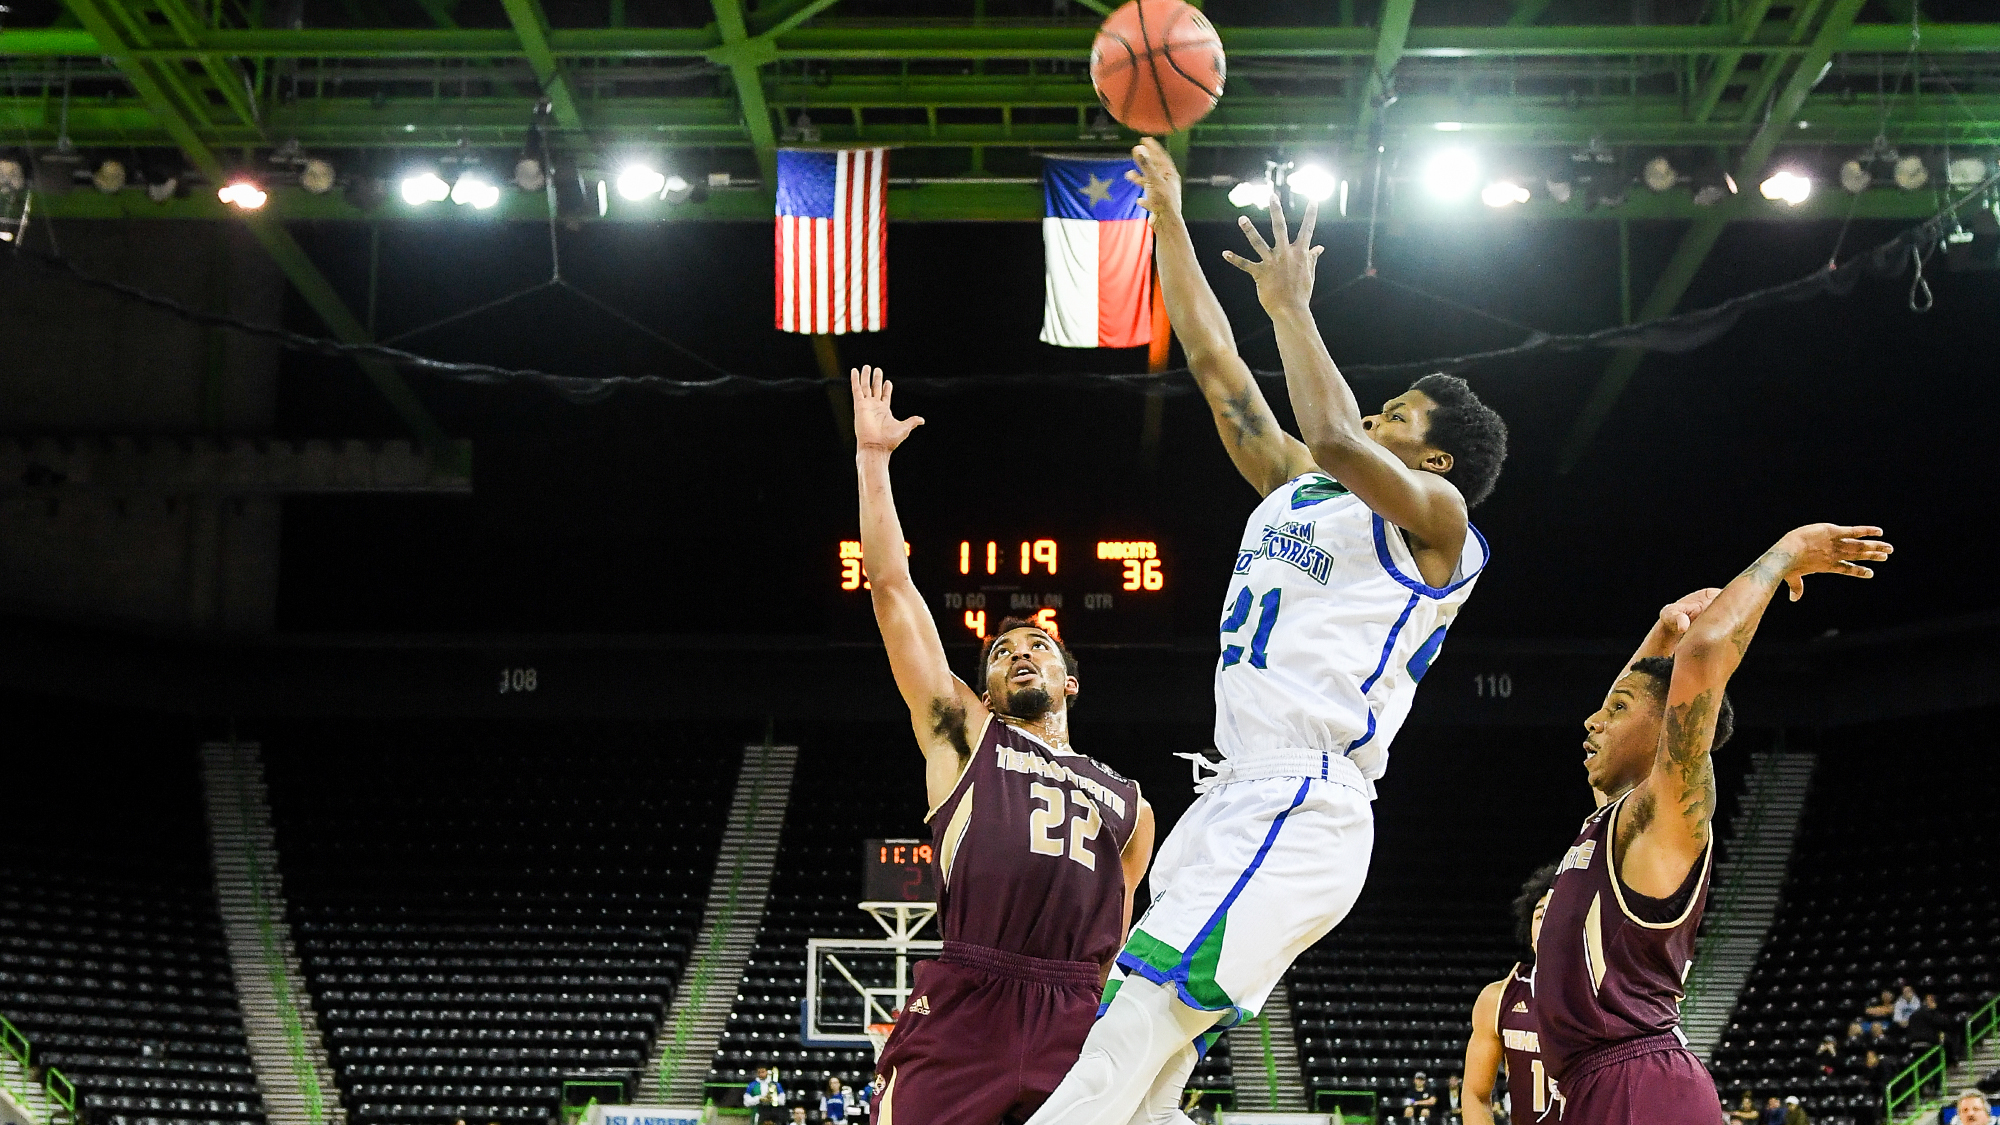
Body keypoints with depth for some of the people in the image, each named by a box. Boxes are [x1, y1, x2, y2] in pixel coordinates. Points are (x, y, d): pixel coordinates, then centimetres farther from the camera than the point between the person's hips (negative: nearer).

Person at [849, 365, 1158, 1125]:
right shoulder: (964, 736, 18)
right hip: (960, 1014, -3)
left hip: (1076, 1027, 3)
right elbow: (891, 586, 13)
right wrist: (873, 458, 13)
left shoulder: (1129, 804, 28)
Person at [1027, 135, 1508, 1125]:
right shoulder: (1293, 489, 24)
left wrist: (1292, 308, -8)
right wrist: (1167, 217, 23)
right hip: (1234, 803, 8)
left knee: (1130, 1038, -24)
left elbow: (1337, 441, -19)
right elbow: (1215, 363, 25)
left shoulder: (1437, 520, 2)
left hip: (1303, 813, -8)